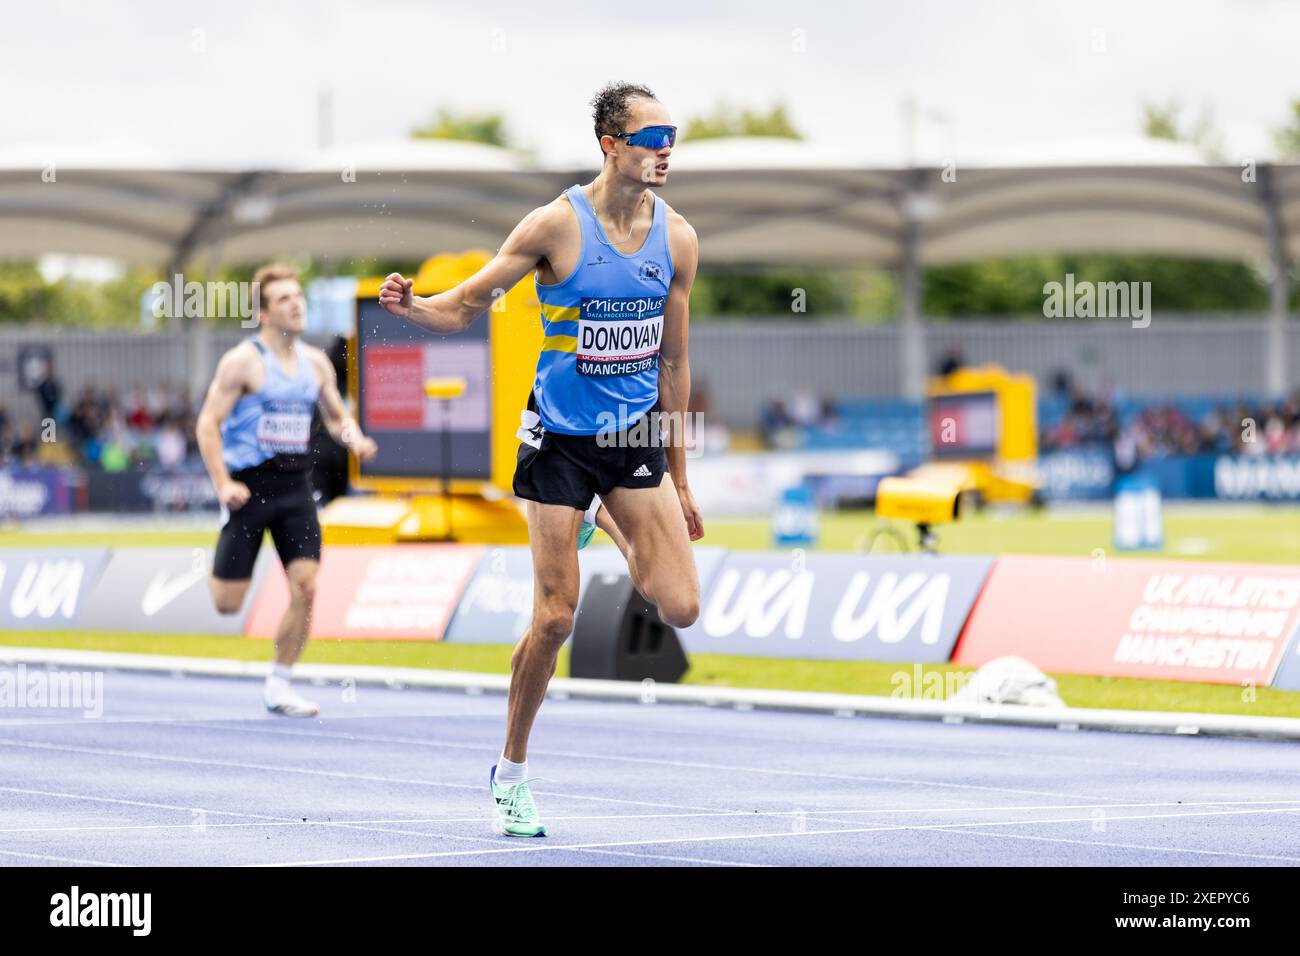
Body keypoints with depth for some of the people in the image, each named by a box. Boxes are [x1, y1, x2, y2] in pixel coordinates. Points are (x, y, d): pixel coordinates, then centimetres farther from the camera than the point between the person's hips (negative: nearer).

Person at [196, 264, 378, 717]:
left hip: (295, 487, 4)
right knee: (227, 603, -4)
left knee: (305, 587, -10)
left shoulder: (316, 363, 9)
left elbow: (336, 416, 22)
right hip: (250, 486, -4)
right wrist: (223, 484, -17)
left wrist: (354, 438, -2)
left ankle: (279, 684, 3)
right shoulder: (243, 361, -8)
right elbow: (208, 423, -8)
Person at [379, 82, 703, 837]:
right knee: (556, 619, -6)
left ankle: (609, 525, 23)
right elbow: (465, 306, -4)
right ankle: (511, 771, 13)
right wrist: (411, 307, -28)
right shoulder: (558, 224, -11)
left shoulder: (677, 238, 0)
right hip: (560, 438, -3)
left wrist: (678, 477, 12)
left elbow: (673, 360, 9)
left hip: (635, 435, 3)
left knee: (681, 607, -10)